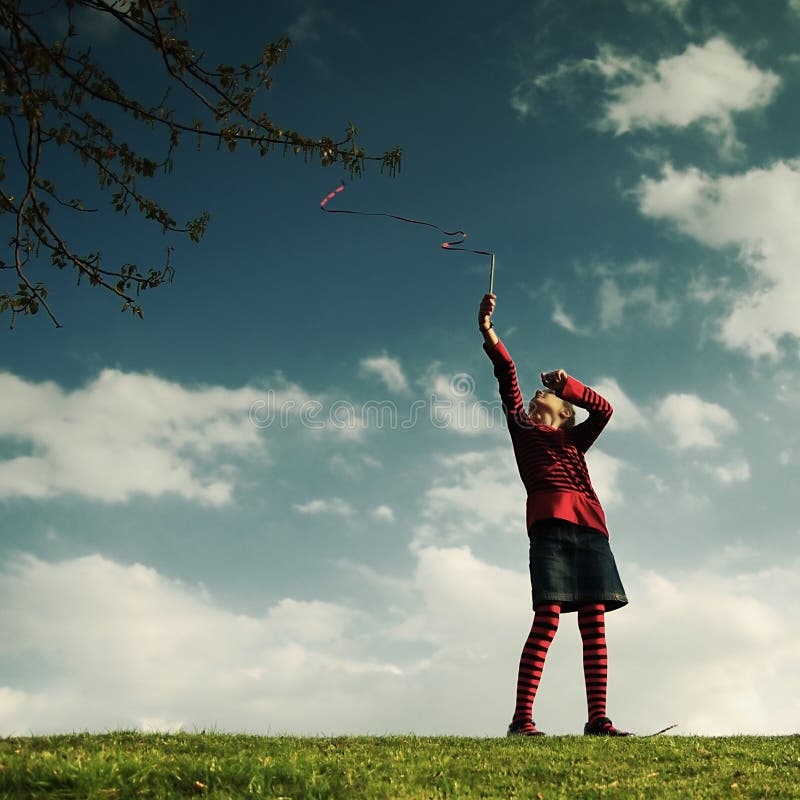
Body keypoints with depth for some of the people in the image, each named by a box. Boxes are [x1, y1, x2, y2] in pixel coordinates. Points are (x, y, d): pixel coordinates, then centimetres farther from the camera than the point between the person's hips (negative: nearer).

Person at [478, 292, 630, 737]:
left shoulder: (576, 439, 32)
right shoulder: (523, 428, 24)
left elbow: (604, 409, 18)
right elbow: (508, 377, 11)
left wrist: (567, 384, 5)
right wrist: (489, 335, -1)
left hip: (590, 525, 5)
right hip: (550, 521, -4)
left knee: (595, 620, -4)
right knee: (548, 617, -16)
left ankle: (598, 718, -5)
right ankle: (522, 718, -17)